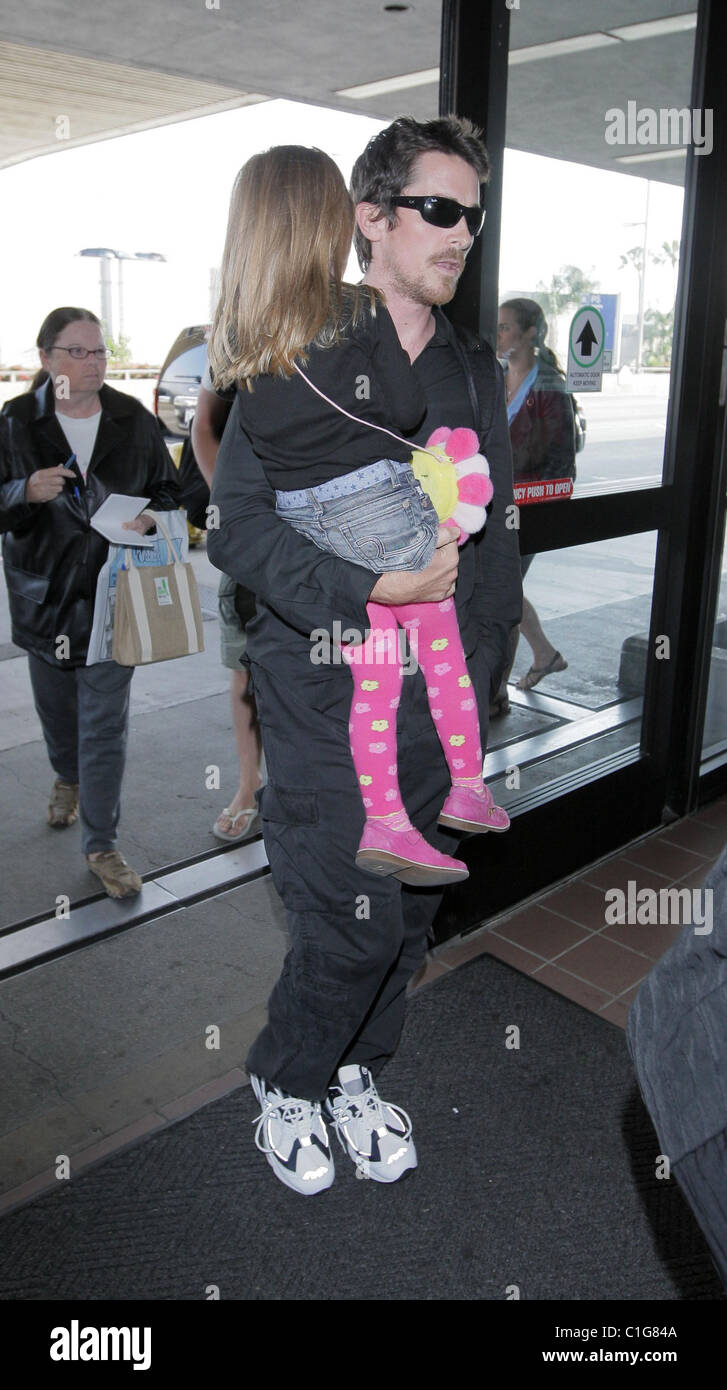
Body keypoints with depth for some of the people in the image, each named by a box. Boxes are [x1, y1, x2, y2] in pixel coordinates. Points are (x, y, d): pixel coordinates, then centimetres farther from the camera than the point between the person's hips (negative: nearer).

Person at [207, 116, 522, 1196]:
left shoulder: (476, 370, 12)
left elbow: (496, 534, 15)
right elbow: (236, 521, -11)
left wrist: (481, 671, 7)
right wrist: (364, 591, -24)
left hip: (437, 696, 5)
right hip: (326, 690, -5)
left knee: (412, 909, 13)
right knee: (355, 917, -4)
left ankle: (356, 1071, 38)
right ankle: (287, 1085, 26)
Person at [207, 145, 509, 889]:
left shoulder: (231, 330, 3)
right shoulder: (360, 310, -10)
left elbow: (251, 427, 7)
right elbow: (408, 408, -7)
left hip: (307, 522, 5)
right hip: (381, 503, -5)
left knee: (372, 674, 13)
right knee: (442, 648, 15)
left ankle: (383, 822, 16)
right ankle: (466, 786, 23)